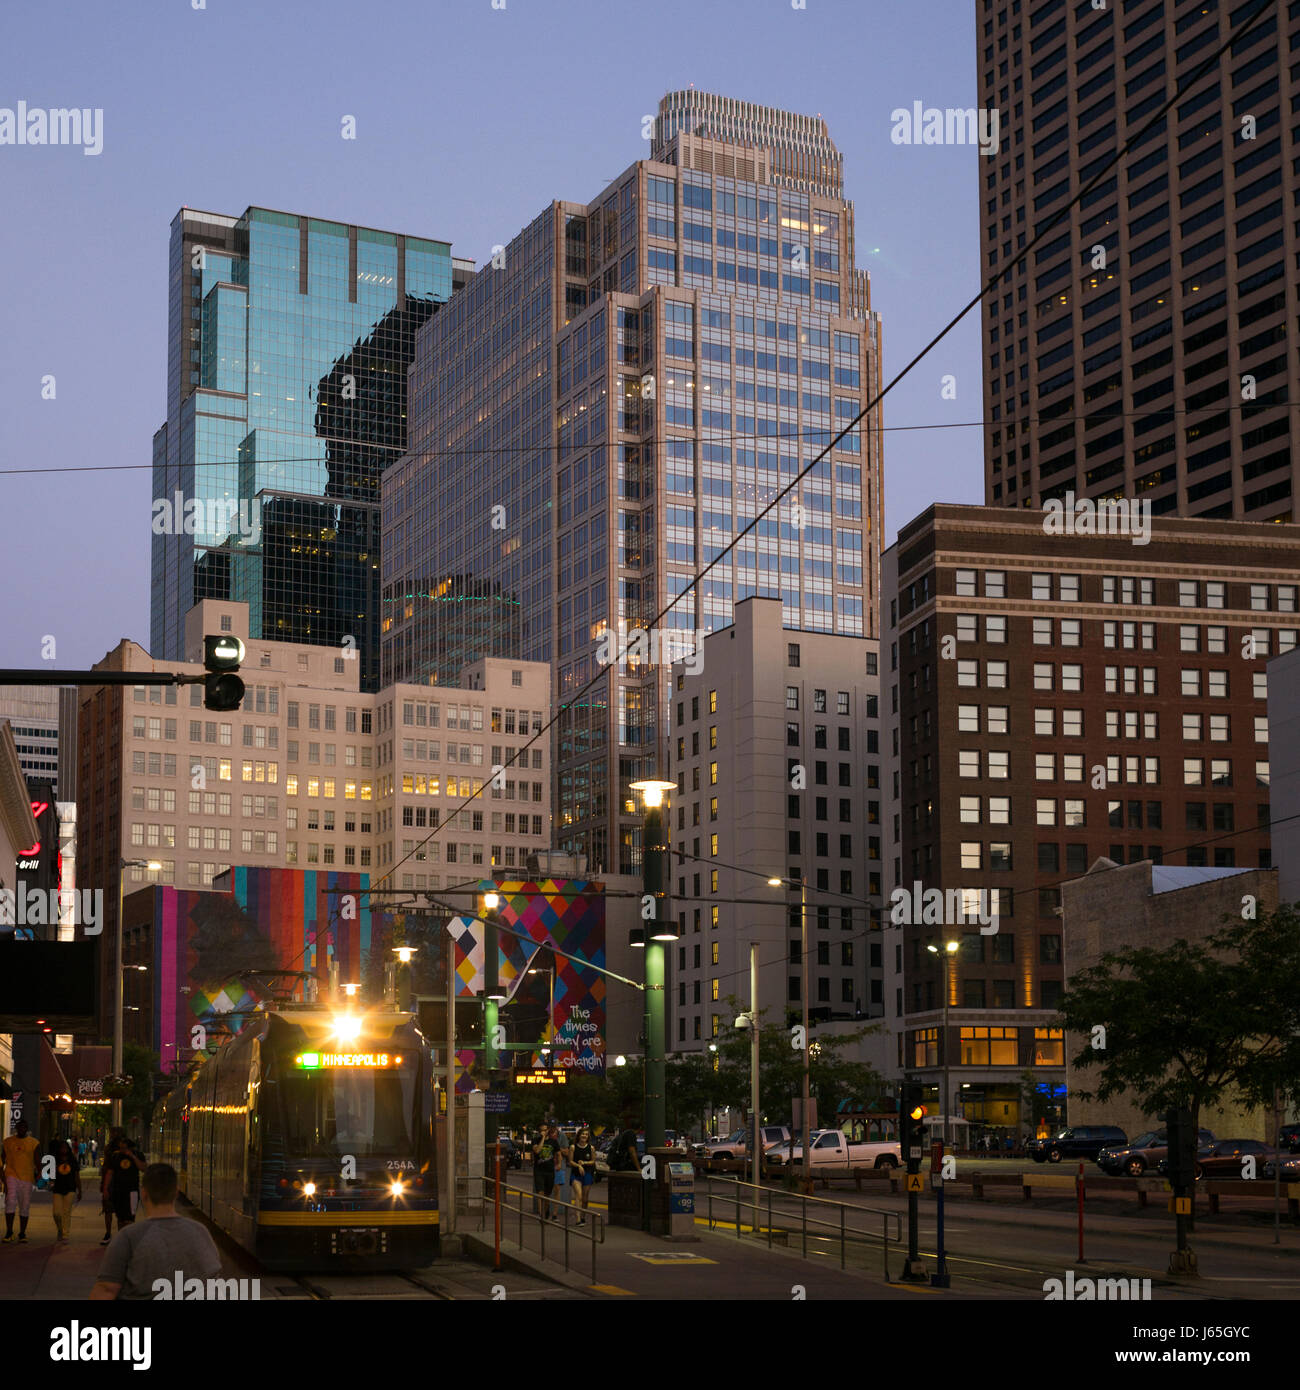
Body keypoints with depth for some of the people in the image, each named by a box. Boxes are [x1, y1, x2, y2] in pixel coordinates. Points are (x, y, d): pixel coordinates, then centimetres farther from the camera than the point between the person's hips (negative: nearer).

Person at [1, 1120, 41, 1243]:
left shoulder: (33, 1143, 6)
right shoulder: (7, 1142, 7)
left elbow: (36, 1161, 5)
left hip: (27, 1178, 1)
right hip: (11, 1176, -1)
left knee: (25, 1206, 3)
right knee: (10, 1202, -15)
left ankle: (22, 1234, 12)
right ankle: (9, 1232, -8)